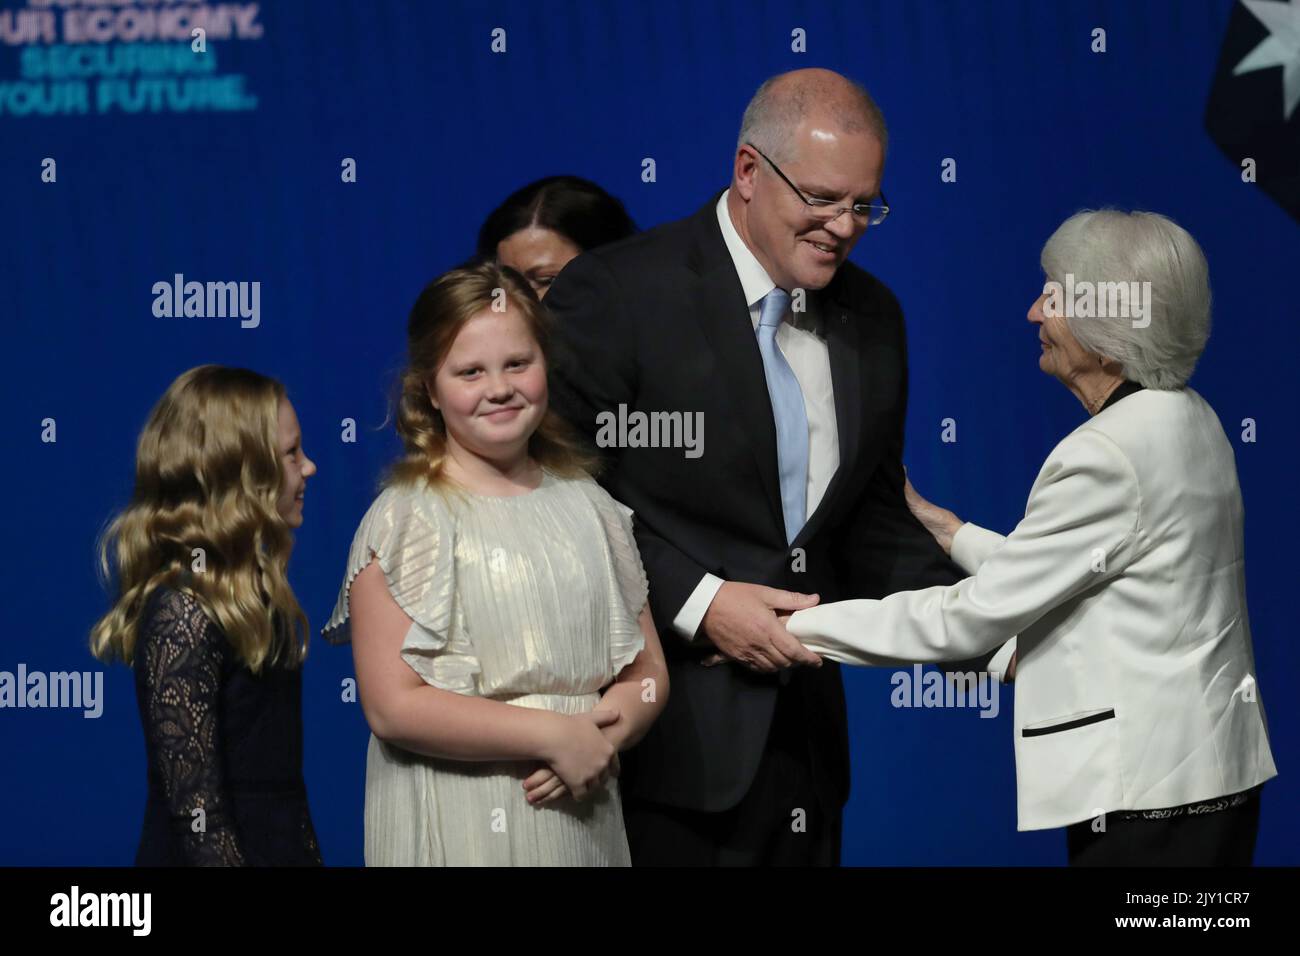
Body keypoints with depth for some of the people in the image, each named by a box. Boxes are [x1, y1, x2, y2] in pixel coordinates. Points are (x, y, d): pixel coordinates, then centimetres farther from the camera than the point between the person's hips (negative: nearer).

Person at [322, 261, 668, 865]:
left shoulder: (586, 506, 8)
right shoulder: (405, 519, -7)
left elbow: (647, 671, 10)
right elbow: (393, 707, -15)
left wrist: (606, 738, -11)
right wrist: (554, 736, -15)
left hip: (582, 821, 4)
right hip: (458, 831, -4)